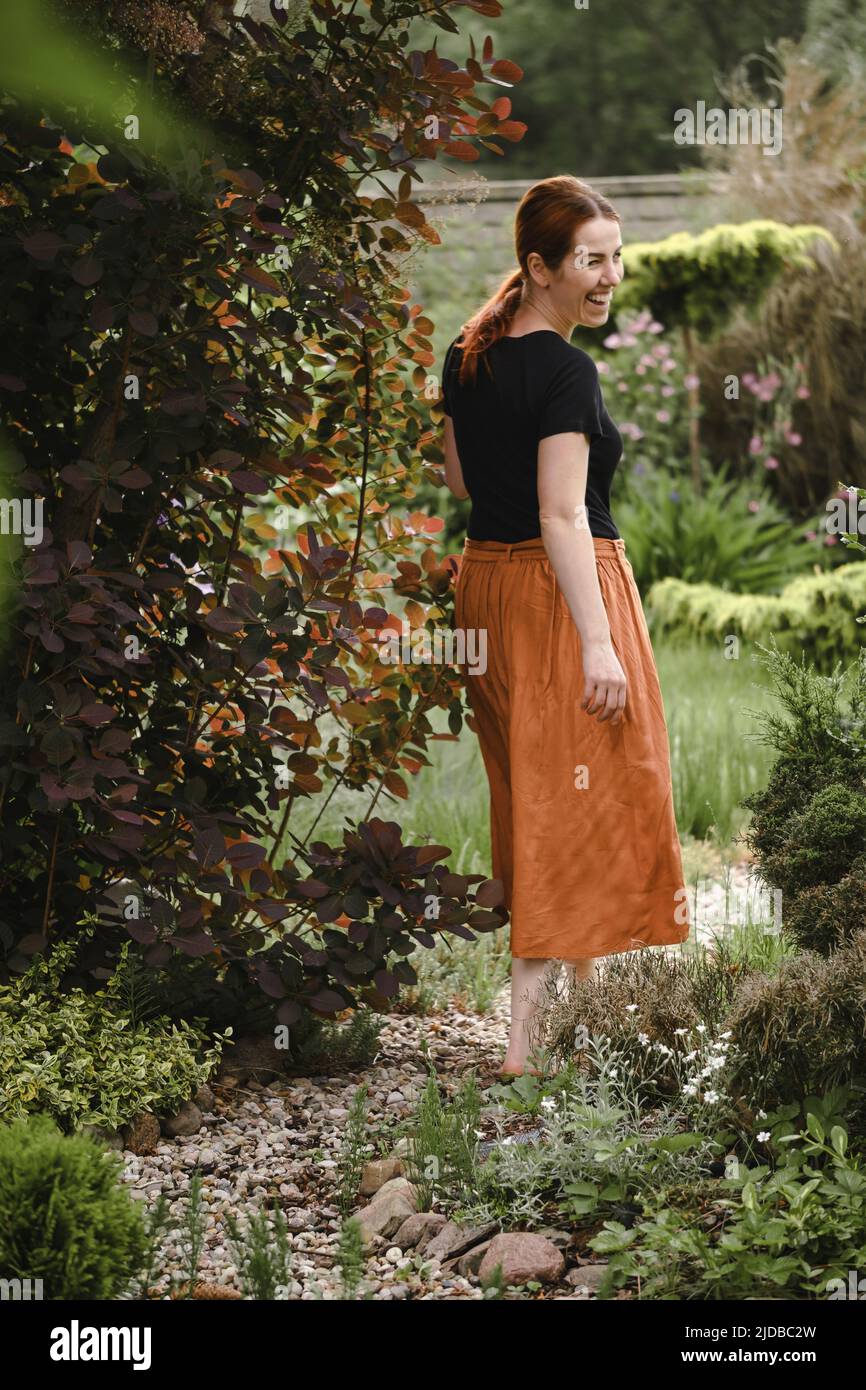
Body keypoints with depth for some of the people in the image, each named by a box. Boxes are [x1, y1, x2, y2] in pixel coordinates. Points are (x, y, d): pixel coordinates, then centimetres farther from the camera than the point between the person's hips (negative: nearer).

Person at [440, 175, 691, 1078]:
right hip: (562, 590, -9)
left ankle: (581, 975, 37)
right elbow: (562, 514, -25)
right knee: (574, 800, -4)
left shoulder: (468, 355, 7)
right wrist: (598, 644, -28)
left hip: (485, 579, 9)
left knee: (526, 787, 19)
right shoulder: (567, 371, -19)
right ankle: (525, 1036, -8)